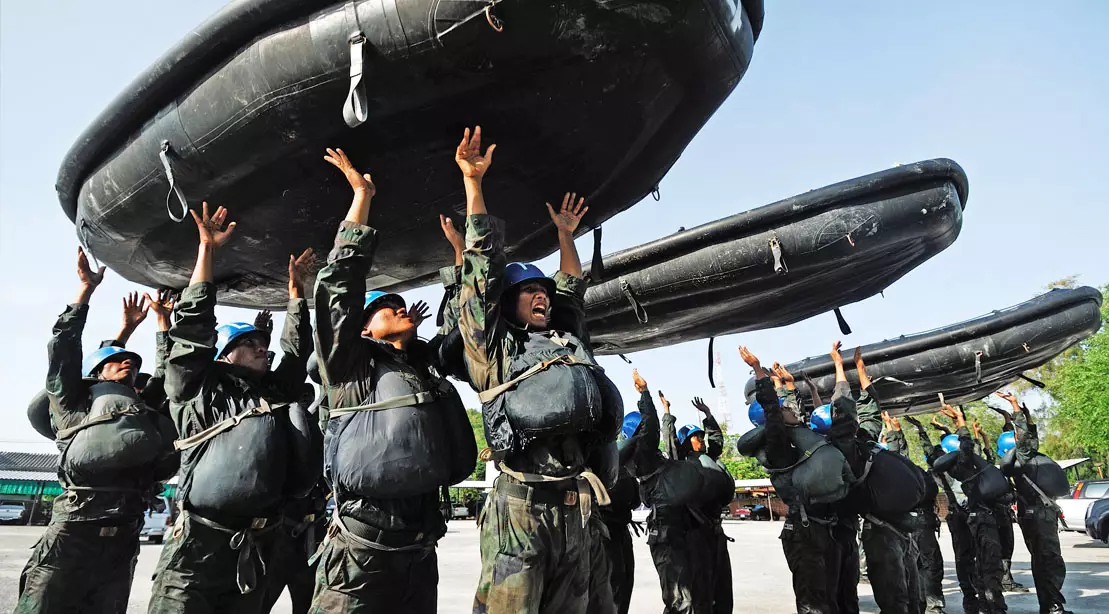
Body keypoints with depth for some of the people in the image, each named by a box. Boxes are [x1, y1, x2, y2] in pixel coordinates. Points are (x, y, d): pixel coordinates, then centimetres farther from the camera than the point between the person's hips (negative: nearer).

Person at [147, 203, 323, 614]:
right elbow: (193, 329, -2)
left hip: (260, 551, 6)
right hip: (196, 552, -5)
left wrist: (295, 288, 28)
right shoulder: (202, 388, 3)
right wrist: (207, 250, 0)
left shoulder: (279, 391, 17)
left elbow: (296, 348, 25)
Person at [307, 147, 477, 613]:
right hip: (360, 553, -5)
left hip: (421, 554, 6)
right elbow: (339, 286, -2)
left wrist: (458, 243, 22)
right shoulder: (353, 366, 3)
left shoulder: (431, 364, 17)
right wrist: (362, 197, 1)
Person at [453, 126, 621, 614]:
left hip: (583, 511, 6)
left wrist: (565, 234, 43)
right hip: (523, 509, -6)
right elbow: (483, 268, 6)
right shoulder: (496, 347, 8)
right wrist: (473, 183, 8)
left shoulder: (570, 342, 24)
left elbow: (572, 291, 39)